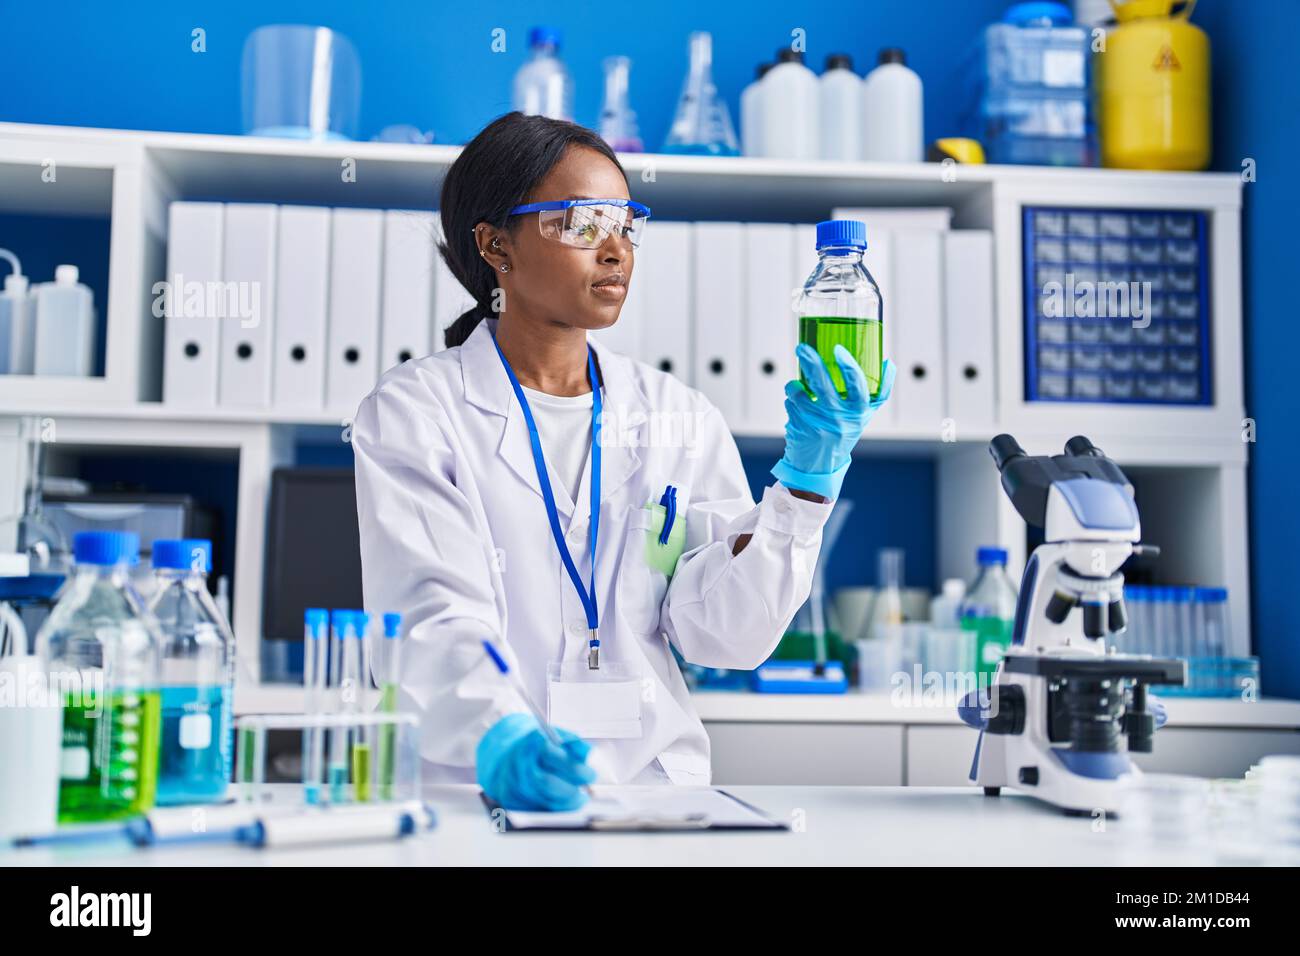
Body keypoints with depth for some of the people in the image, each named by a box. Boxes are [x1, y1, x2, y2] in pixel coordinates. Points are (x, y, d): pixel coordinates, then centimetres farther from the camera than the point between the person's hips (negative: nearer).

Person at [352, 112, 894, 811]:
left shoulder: (681, 421, 11)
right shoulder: (412, 412, 2)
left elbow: (726, 634, 2)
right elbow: (435, 615, -12)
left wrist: (805, 481, -10)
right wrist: (500, 740, -29)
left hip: (656, 783, 3)